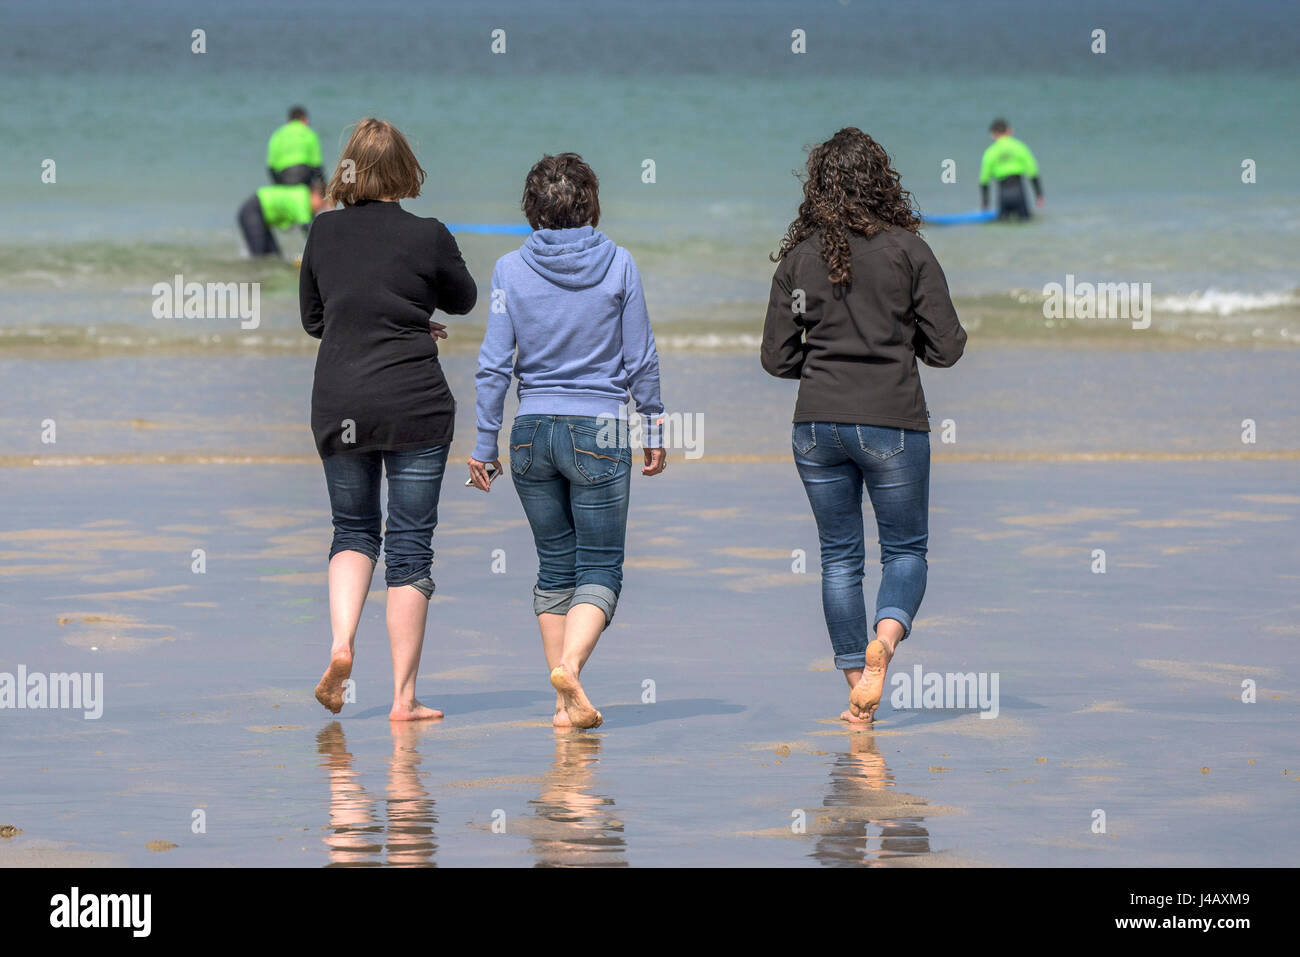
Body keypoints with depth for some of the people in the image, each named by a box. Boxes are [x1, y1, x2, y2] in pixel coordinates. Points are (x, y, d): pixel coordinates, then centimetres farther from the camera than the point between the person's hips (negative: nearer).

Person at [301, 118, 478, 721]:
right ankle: (404, 695, 3)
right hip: (415, 405, -3)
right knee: (410, 543, 3)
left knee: (353, 530, 19)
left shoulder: (324, 233, 2)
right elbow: (464, 300, 11)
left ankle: (341, 643, -6)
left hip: (338, 406, 3)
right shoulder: (426, 236, -7)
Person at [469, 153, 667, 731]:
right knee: (600, 568, 3)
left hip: (532, 431, 2)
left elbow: (494, 364, -2)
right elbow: (641, 360, -1)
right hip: (598, 432, -2)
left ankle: (565, 702, 12)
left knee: (554, 565, 14)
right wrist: (654, 429, 12)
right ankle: (570, 664, -23)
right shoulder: (618, 265, -4)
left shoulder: (511, 270, -2)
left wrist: (484, 444, 5)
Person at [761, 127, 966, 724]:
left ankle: (858, 697, 10)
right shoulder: (907, 250, -5)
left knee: (839, 556, 11)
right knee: (906, 548, 11)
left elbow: (776, 357, 4)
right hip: (893, 421, -2)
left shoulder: (798, 256, 1)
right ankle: (886, 635, -19)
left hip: (818, 423, 2)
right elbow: (946, 347, -4)